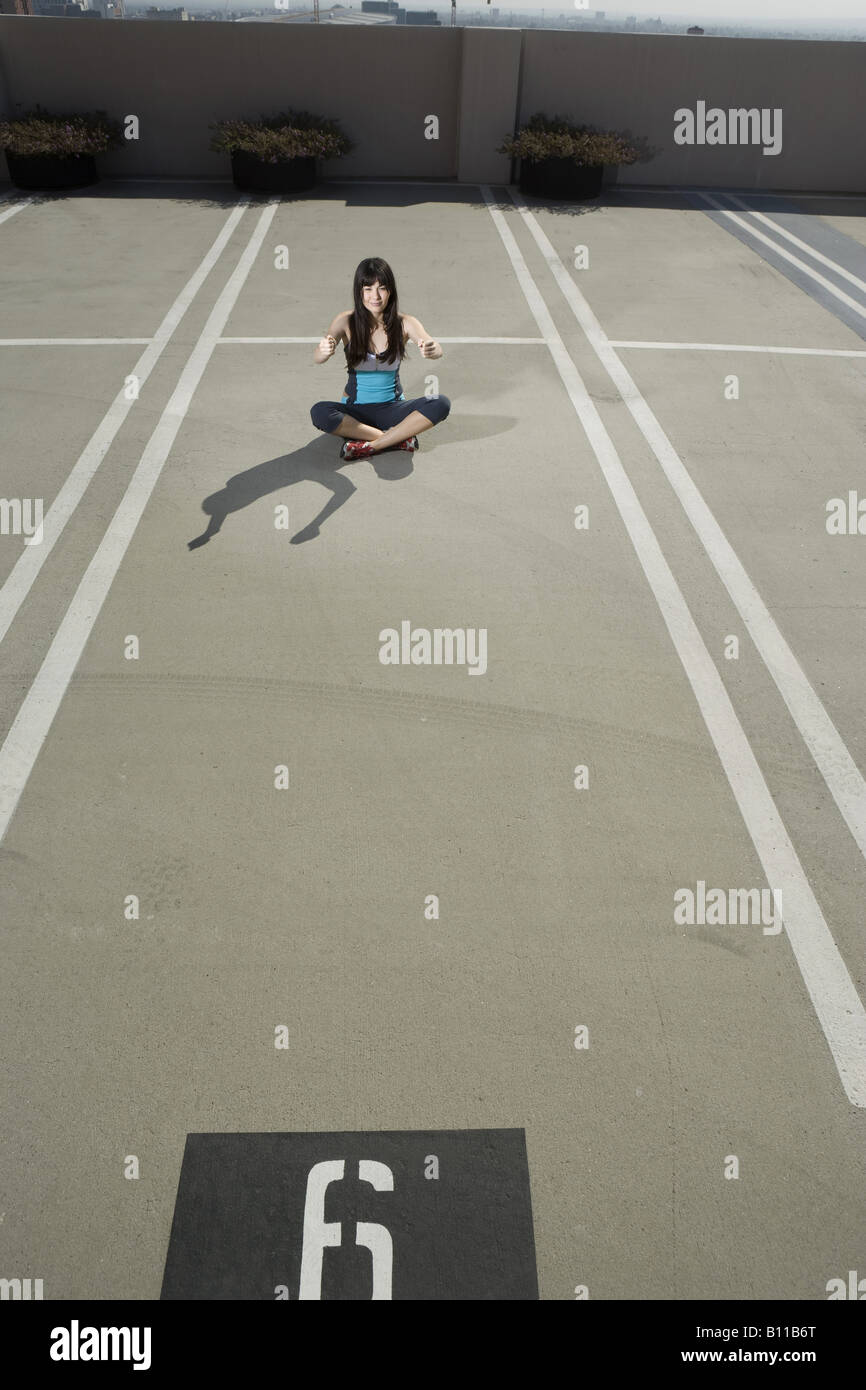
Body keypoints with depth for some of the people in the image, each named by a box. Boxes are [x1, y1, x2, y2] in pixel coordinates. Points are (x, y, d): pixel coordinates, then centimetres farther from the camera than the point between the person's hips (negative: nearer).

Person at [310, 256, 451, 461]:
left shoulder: (404, 323, -7)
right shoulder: (347, 321, -8)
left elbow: (437, 350, -24)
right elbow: (316, 357, -22)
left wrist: (431, 350, -50)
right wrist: (324, 351, -48)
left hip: (392, 408, 1)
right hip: (355, 411, 0)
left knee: (441, 404, -26)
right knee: (319, 412, -33)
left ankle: (370, 446, -25)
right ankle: (397, 438, -22)